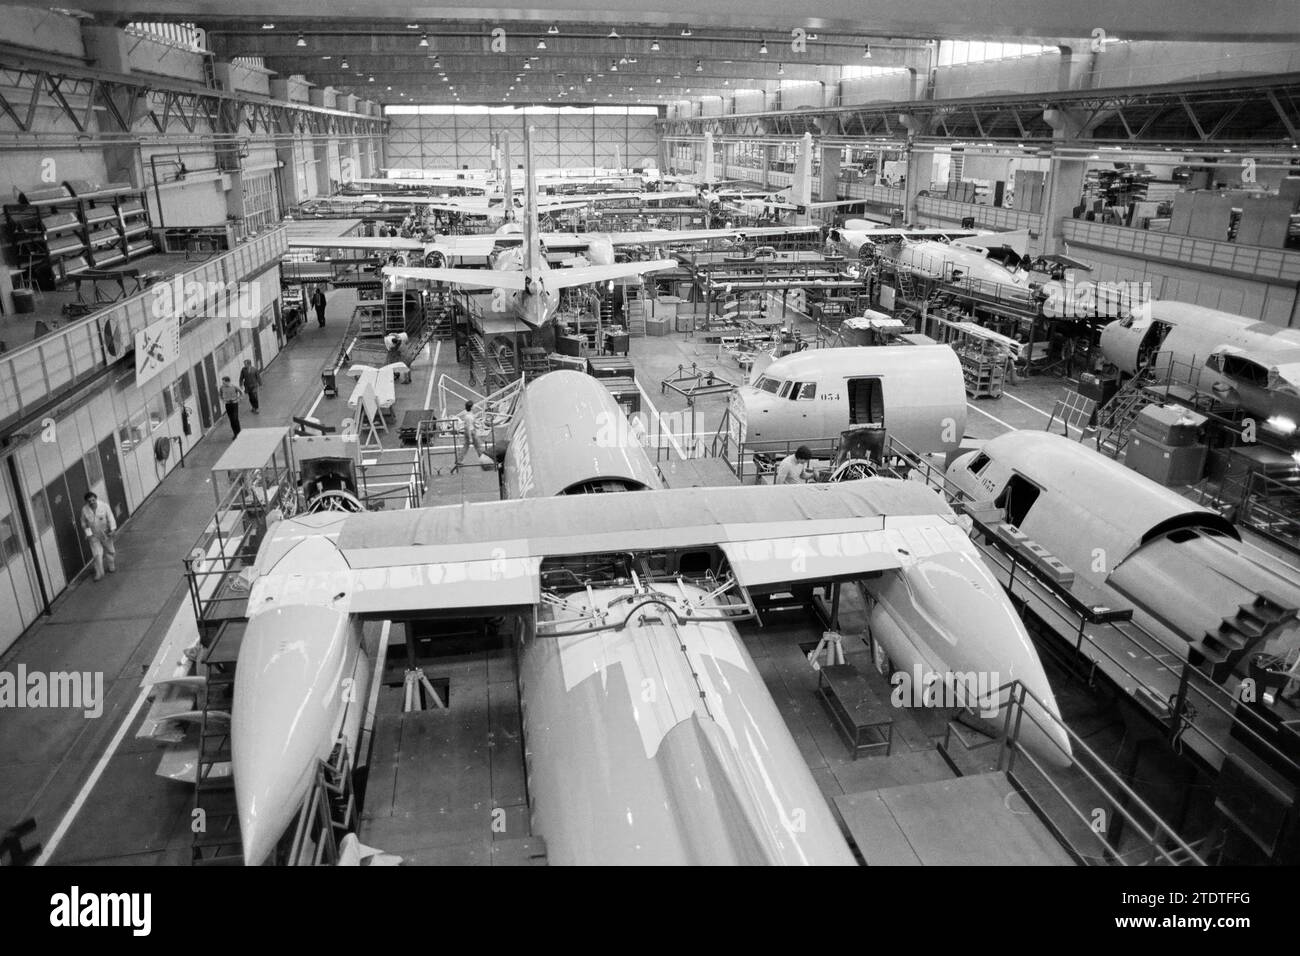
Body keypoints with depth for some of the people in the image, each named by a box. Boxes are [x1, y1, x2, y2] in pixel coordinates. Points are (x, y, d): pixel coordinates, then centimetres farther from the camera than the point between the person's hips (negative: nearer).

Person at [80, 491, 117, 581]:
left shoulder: (104, 506, -14)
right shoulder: (84, 509, -9)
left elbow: (110, 518, -11)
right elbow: (84, 523, 2)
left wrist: (112, 529, -19)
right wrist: (88, 533, -5)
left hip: (105, 533, 0)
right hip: (94, 536, 0)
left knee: (109, 551, 15)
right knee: (97, 554, -3)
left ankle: (111, 567, 37)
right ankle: (99, 573, 7)